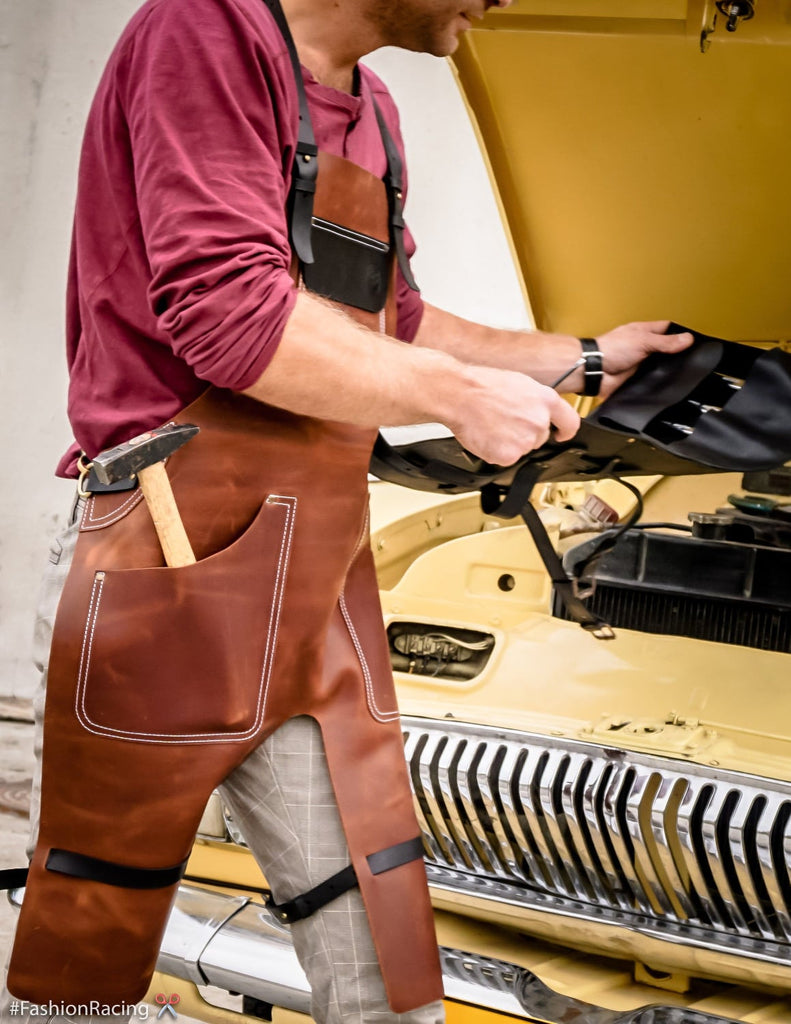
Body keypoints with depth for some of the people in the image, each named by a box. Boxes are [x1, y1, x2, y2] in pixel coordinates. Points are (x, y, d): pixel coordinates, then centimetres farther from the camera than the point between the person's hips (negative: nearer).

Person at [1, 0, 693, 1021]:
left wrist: (586, 360, 29)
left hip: (320, 593, 8)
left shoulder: (373, 114, 16)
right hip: (168, 586, -8)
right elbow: (228, 317, -21)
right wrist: (460, 396, -12)